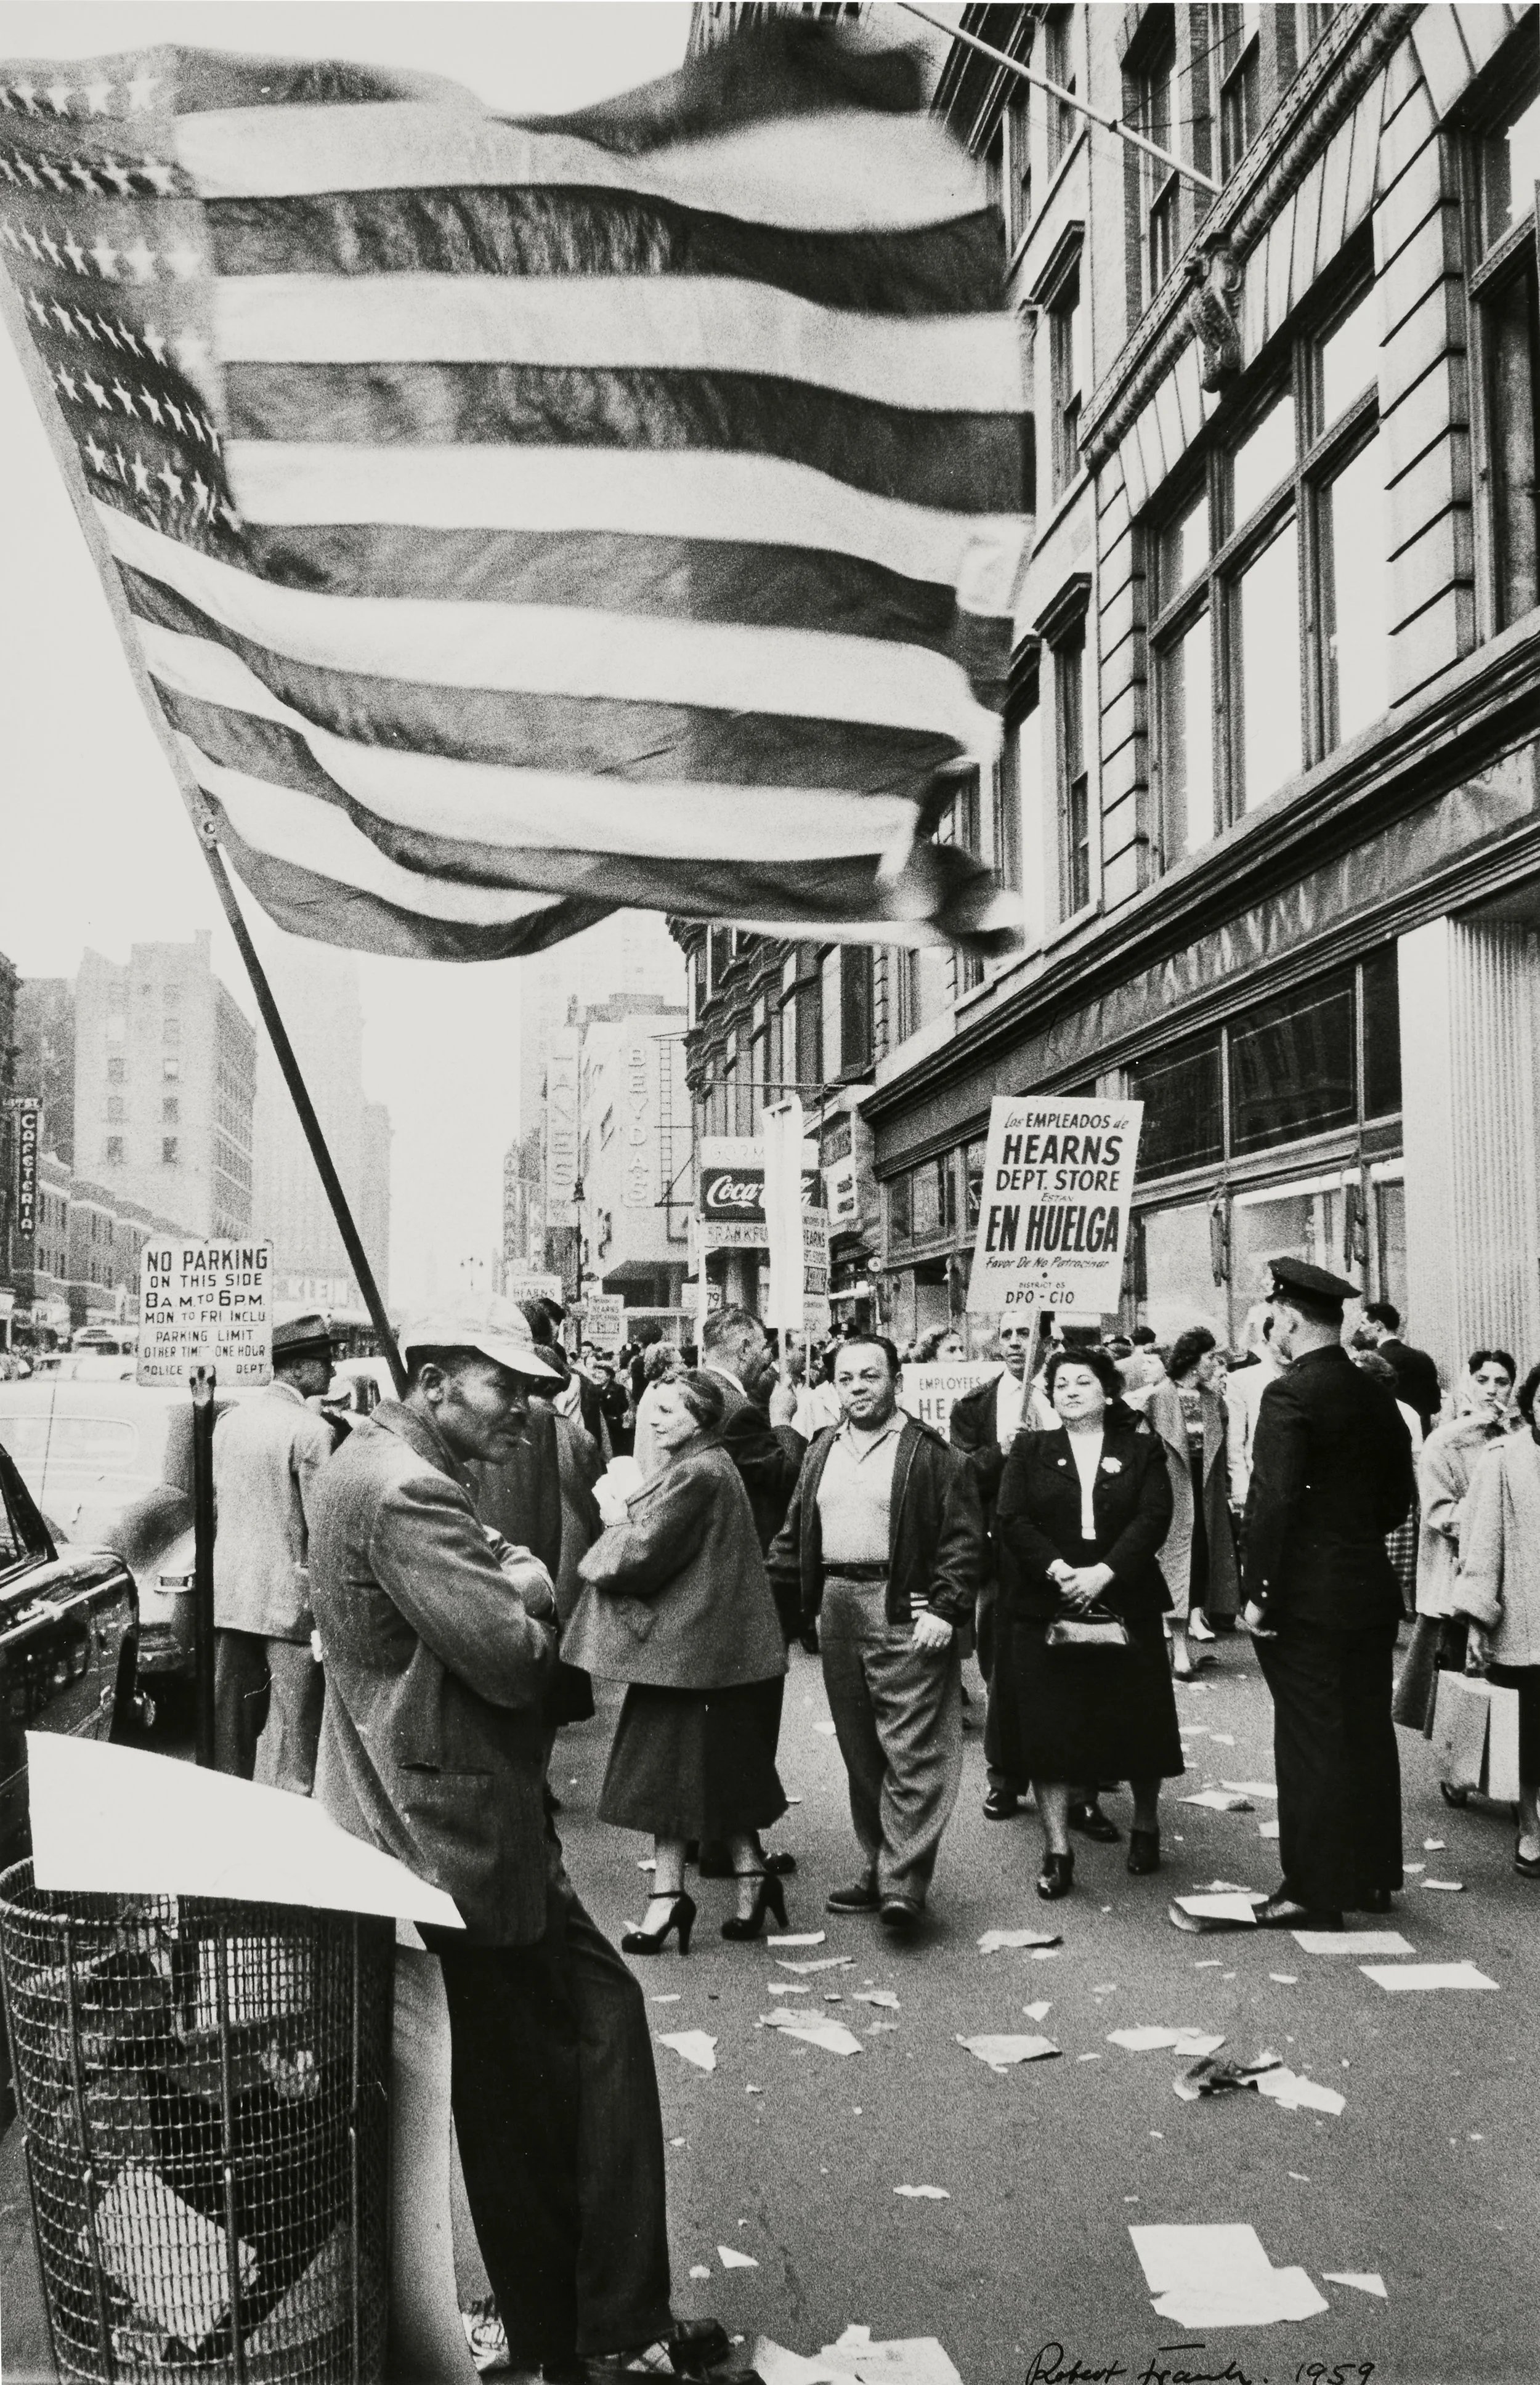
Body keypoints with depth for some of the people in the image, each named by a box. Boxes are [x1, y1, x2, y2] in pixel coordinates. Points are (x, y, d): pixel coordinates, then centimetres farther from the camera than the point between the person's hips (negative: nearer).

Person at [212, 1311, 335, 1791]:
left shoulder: (231, 1419, 8)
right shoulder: (312, 1431, -12)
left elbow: (211, 1505, 13)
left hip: (228, 1594, 7)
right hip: (289, 1599, -7)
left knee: (229, 1727, 15)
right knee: (293, 1733, -1)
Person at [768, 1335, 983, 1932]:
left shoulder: (930, 1452, -3)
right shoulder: (822, 1452, 15)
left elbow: (963, 1538, -7)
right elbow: (794, 1535, 18)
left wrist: (945, 1609, -15)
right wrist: (768, 1592, 8)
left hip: (906, 1613, -6)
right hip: (837, 1612, 6)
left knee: (912, 1751, -7)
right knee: (859, 1750, 12)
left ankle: (903, 1883, -5)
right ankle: (877, 1870, 21)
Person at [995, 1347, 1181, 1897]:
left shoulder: (1142, 1451, 7)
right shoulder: (1030, 1451, 9)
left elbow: (1154, 1518, -6)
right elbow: (1011, 1519, -3)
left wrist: (1105, 1572, -19)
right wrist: (1056, 1569, -18)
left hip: (1126, 1606, 0)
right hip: (1045, 1609, 0)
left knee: (1137, 1722, 6)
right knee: (1048, 1727, -2)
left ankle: (1146, 1828, 28)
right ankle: (1057, 1851, 5)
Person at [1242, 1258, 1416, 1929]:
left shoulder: (1289, 1395, -16)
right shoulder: (1376, 1396, 7)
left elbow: (1271, 1500, -21)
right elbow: (1398, 1495, 14)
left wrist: (1257, 1590, -15)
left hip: (1306, 1597, -7)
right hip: (1371, 1590, 7)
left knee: (1310, 1745, 0)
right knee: (1367, 1734, 15)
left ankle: (1313, 1893, 7)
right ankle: (1371, 1876, 27)